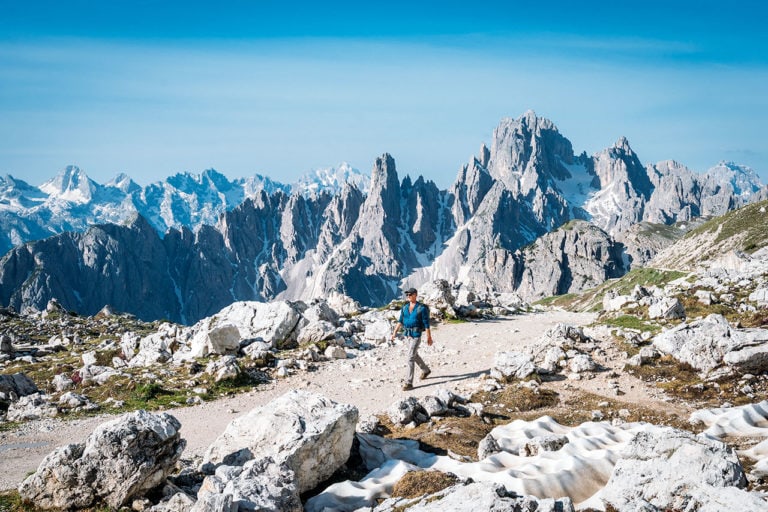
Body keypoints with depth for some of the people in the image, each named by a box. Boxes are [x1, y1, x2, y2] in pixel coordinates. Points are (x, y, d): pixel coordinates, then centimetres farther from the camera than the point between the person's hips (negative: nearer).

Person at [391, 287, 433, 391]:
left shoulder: (422, 308, -13)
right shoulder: (405, 307, 6)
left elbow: (426, 323, -11)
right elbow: (400, 321, 9)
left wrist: (429, 337, -10)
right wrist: (395, 332, 0)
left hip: (416, 335, -8)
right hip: (408, 334, 8)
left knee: (410, 358, -13)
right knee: (415, 355, 24)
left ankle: (408, 383, -10)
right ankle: (426, 370, 51)